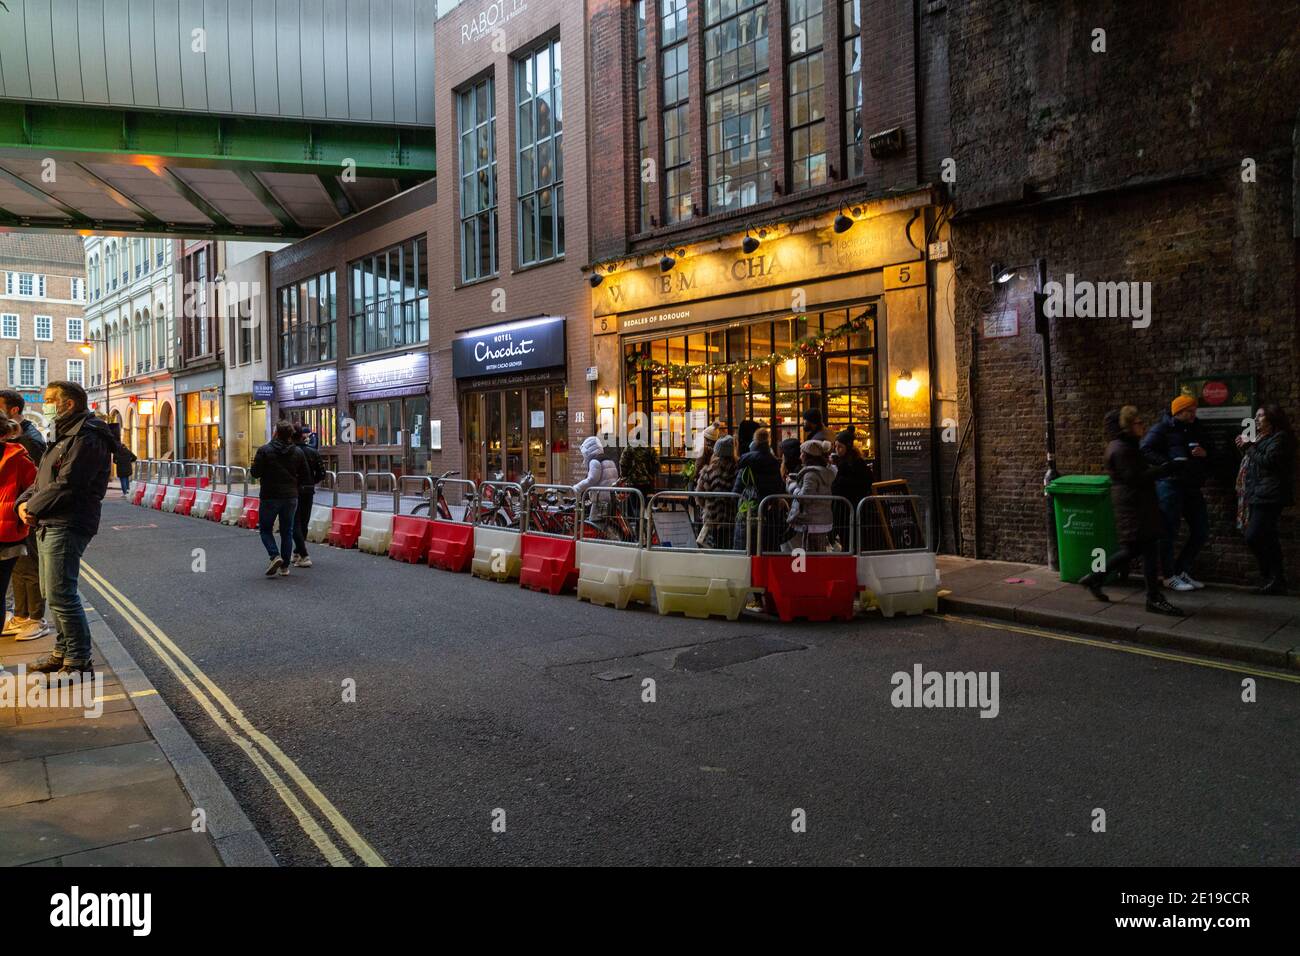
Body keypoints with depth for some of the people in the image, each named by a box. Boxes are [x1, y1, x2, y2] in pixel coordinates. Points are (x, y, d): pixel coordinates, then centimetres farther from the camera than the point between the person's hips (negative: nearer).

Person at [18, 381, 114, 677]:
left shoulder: (87, 439, -15)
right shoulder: (64, 437, 20)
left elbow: (65, 486, -21)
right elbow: (41, 479, 20)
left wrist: (34, 508, -10)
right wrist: (25, 502, 1)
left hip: (66, 527, -11)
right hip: (49, 525, 11)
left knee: (61, 596, -11)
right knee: (52, 593, 17)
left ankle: (79, 662, -4)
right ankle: (63, 652, 28)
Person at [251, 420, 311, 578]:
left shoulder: (264, 451, -9)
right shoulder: (298, 452, 1)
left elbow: (255, 473, -11)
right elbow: (306, 478, 2)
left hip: (270, 497, -3)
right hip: (291, 498, 3)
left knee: (265, 529, 11)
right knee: (287, 532, 10)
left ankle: (274, 556, -10)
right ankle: (285, 567, 10)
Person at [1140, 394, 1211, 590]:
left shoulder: (1197, 429, 19)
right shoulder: (1163, 428, -1)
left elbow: (1212, 454, 23)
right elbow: (1145, 450, -11)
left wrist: (1205, 453, -1)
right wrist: (1169, 462, -22)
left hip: (1193, 486, 7)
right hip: (1170, 484, -7)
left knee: (1201, 532, 9)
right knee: (1169, 531, -3)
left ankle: (1182, 571, 22)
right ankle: (1169, 577, 7)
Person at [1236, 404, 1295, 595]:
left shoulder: (1280, 438, -6)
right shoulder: (1264, 438, 23)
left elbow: (1267, 461, -17)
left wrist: (1250, 446, -7)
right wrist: (1246, 447, 11)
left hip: (1269, 497, -10)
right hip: (1259, 495, 10)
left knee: (1254, 537, -16)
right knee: (1266, 540, 9)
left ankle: (1275, 579, -10)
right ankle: (1276, 580, 12)